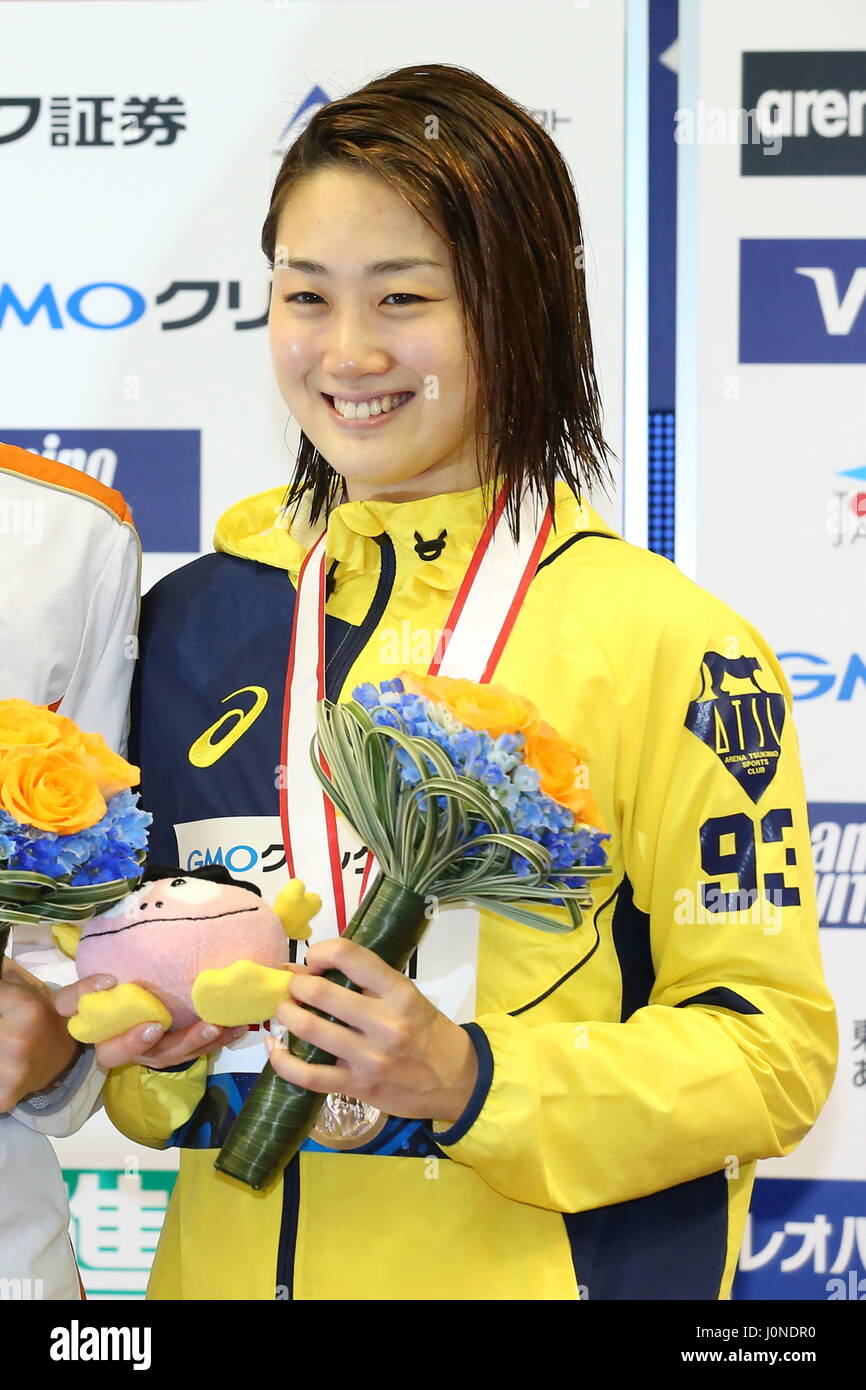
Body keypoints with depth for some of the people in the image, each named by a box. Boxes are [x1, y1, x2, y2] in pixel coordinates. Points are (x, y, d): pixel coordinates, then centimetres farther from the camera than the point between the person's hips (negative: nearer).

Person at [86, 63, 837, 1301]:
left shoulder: (667, 643, -11)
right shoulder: (192, 622, 2)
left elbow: (773, 1050, -11)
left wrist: (471, 1081, -23)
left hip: (544, 1266, -4)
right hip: (230, 1261, 4)